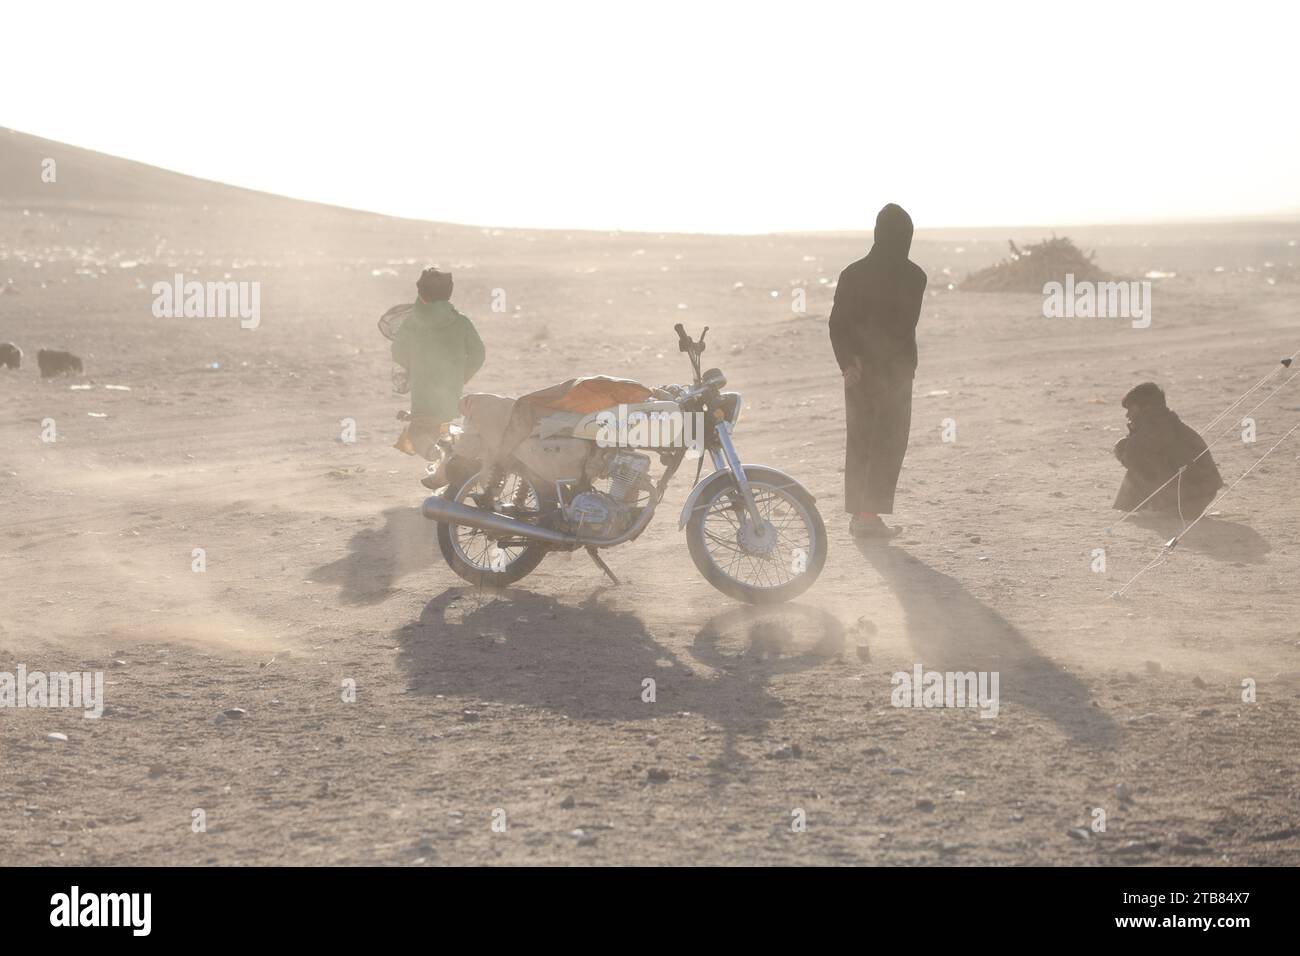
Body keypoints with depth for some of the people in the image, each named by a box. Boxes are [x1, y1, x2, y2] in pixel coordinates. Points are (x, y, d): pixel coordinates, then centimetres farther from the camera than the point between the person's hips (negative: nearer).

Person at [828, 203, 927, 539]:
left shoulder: (852, 273, 4)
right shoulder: (912, 276, -7)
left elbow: (838, 322, -4)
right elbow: (907, 324, -10)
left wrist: (848, 360, -8)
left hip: (859, 368, 4)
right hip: (895, 368, -4)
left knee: (859, 439, 13)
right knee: (890, 440, 2)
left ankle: (857, 513, 15)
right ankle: (870, 515, -6)